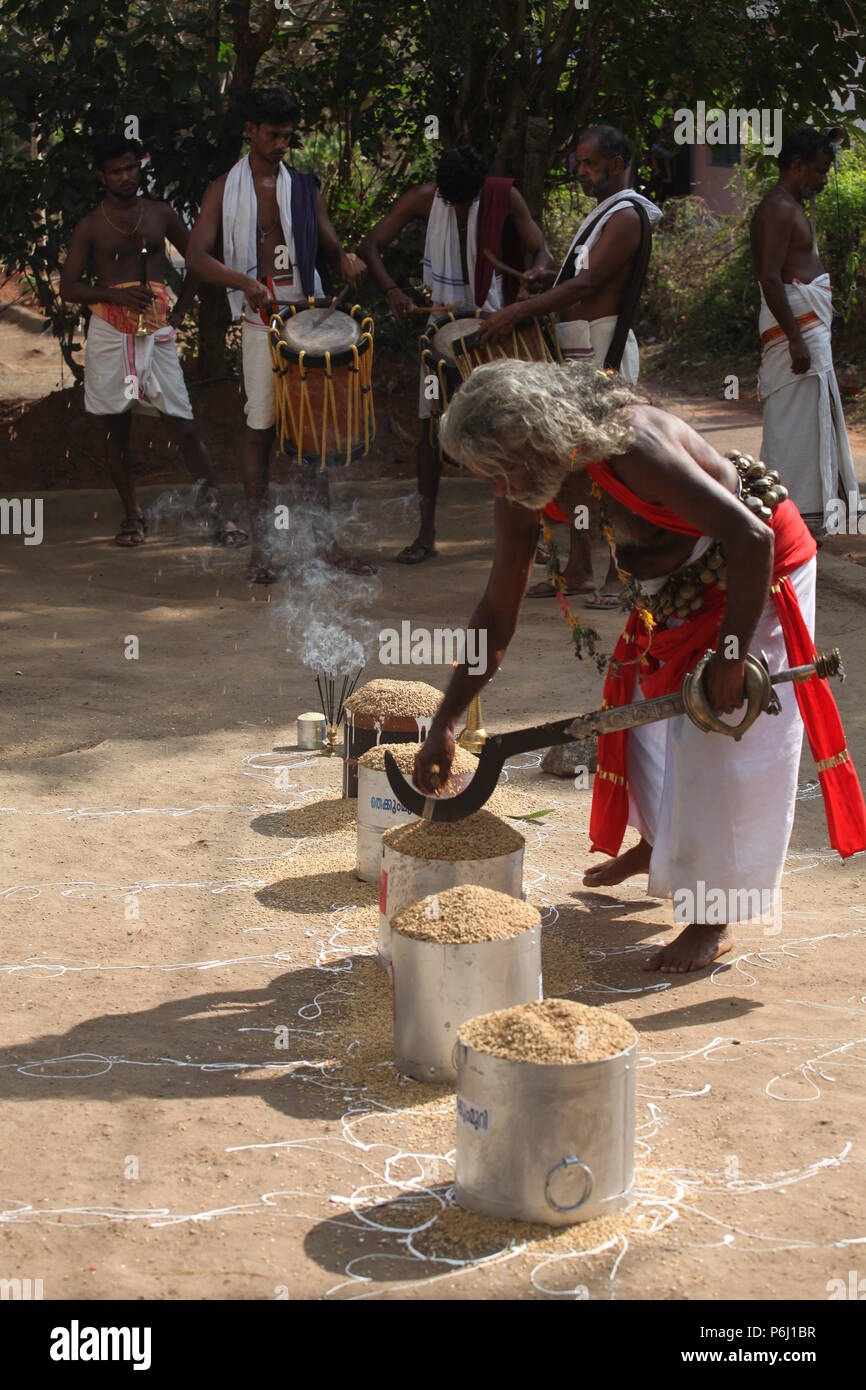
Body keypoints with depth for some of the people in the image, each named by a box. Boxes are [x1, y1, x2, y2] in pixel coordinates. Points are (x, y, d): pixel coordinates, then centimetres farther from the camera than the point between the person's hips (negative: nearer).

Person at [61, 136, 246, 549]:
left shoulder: (160, 214, 8)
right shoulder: (90, 227, 4)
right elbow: (69, 287, 1)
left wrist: (180, 310, 8)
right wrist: (115, 294, -14)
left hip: (157, 333, 0)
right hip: (109, 333, 0)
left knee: (183, 425, -7)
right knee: (116, 428, 5)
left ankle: (218, 514, -8)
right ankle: (132, 515, 17)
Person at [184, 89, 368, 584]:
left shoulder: (304, 186, 14)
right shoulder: (225, 189, 6)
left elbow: (329, 242, 16)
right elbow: (197, 255, -4)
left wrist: (346, 258, -9)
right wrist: (244, 281, -22)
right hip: (260, 319, -3)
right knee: (260, 428, -2)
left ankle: (324, 541, 10)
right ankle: (260, 546, 4)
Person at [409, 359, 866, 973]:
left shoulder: (630, 447, -37)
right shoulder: (524, 497, -13)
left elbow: (751, 538, -37)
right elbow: (497, 616, -4)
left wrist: (730, 653, -31)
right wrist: (444, 726, -7)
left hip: (754, 579, -8)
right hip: (673, 593, 8)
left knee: (723, 746, -8)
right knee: (646, 716, 17)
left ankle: (714, 920, 4)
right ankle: (657, 843, 45)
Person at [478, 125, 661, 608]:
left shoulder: (627, 216, -13)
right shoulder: (604, 213, 19)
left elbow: (588, 283, -22)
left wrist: (518, 312, -27)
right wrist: (548, 279, 8)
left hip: (603, 351, -10)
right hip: (579, 351, 10)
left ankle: (622, 574, -5)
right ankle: (580, 569, 16)